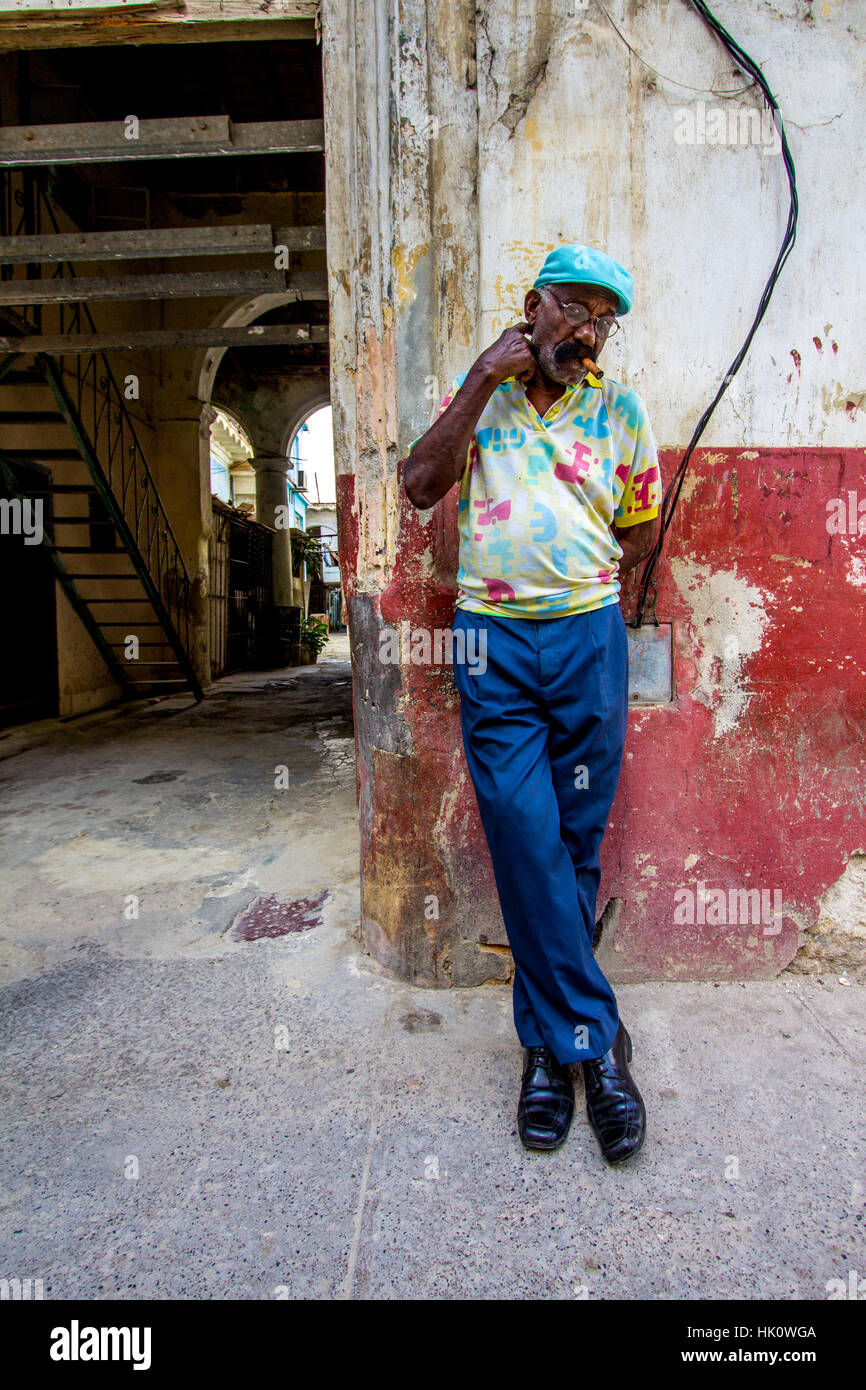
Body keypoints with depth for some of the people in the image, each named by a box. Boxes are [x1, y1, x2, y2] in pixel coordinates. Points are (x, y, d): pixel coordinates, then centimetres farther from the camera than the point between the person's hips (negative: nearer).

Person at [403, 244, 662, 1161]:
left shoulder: (621, 412, 10)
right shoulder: (477, 395, 10)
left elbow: (641, 530, 17)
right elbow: (419, 487, -4)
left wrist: (585, 597, 7)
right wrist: (482, 380, -6)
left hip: (588, 638, 1)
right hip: (491, 642, 0)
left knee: (575, 846, 5)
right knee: (525, 841, -6)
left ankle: (549, 1038, 22)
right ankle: (594, 1041, 9)